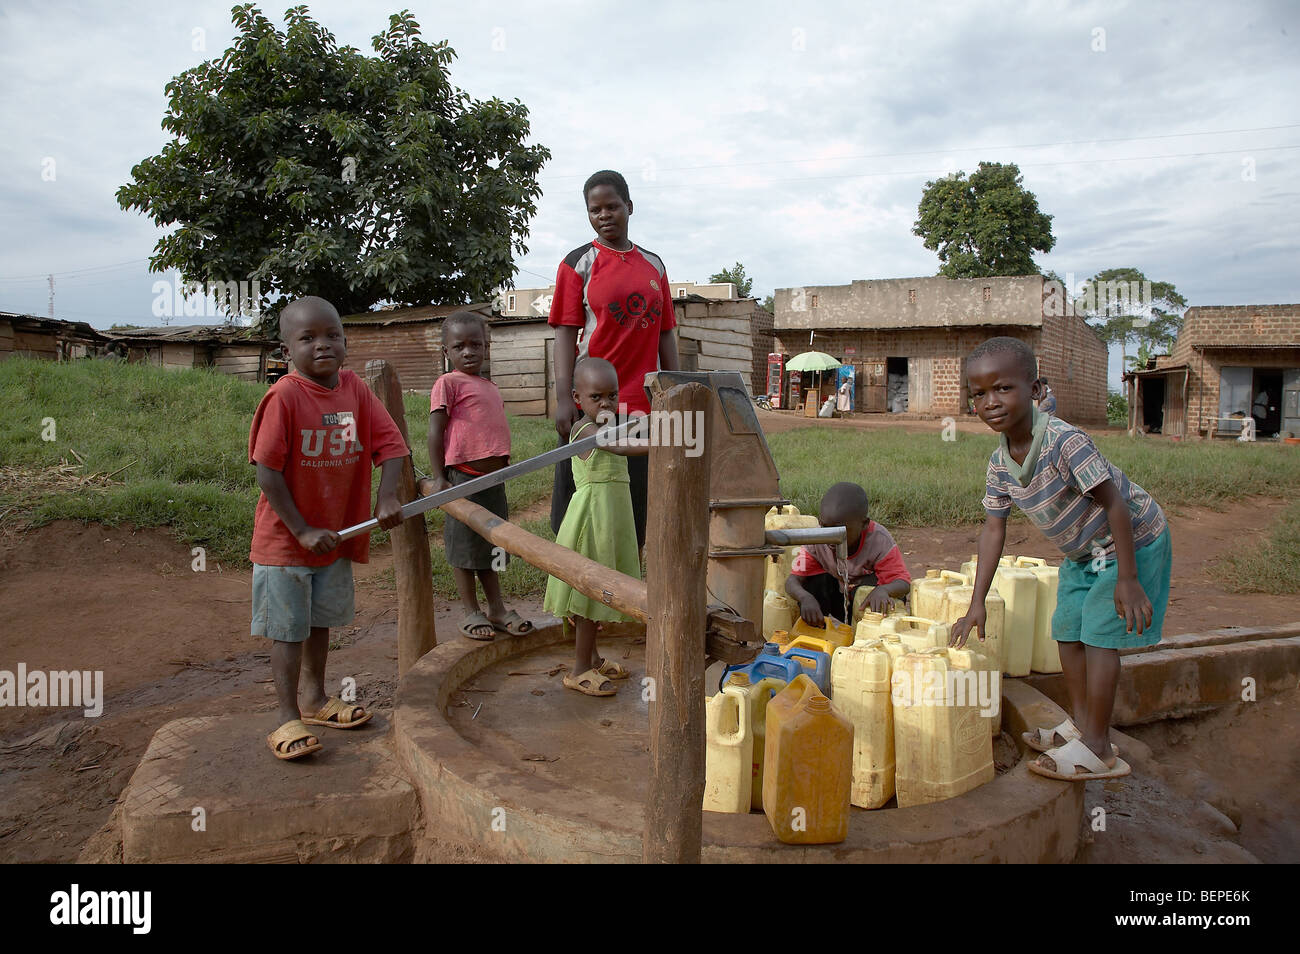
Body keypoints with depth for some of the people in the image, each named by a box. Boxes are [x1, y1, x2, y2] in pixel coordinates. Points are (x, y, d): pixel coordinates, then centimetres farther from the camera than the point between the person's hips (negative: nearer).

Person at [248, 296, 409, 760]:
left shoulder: (354, 388, -4)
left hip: (336, 533, 6)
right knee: (288, 630, 5)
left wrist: (387, 497, -20)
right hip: (286, 538, -5)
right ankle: (288, 718, 18)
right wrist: (303, 531, -19)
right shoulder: (284, 396, -19)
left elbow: (388, 443, -4)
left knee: (320, 622, 21)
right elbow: (267, 471, -19)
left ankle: (316, 698, 39)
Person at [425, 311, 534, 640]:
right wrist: (438, 479, -14)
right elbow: (435, 432, -10)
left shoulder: (490, 387, 15)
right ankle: (471, 613, 13)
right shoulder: (449, 382, -6)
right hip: (464, 477, -7)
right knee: (464, 547, 3)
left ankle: (497, 609, 24)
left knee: (491, 546, 14)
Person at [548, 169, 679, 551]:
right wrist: (564, 399, -14)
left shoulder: (653, 265, 14)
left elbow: (664, 334, 16)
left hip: (643, 404, 4)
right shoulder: (578, 263, 2)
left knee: (637, 506, 9)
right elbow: (565, 333, -4)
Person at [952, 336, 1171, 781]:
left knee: (1099, 636, -7)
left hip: (1130, 540, -8)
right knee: (1067, 633, 11)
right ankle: (1080, 725, 28)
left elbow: (1115, 503, -28)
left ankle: (1097, 749, 5)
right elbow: (993, 530, -2)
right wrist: (977, 604, -3)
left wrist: (1127, 578, -25)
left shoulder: (1064, 441, -33)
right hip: (1083, 552, 8)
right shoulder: (999, 464, -10)